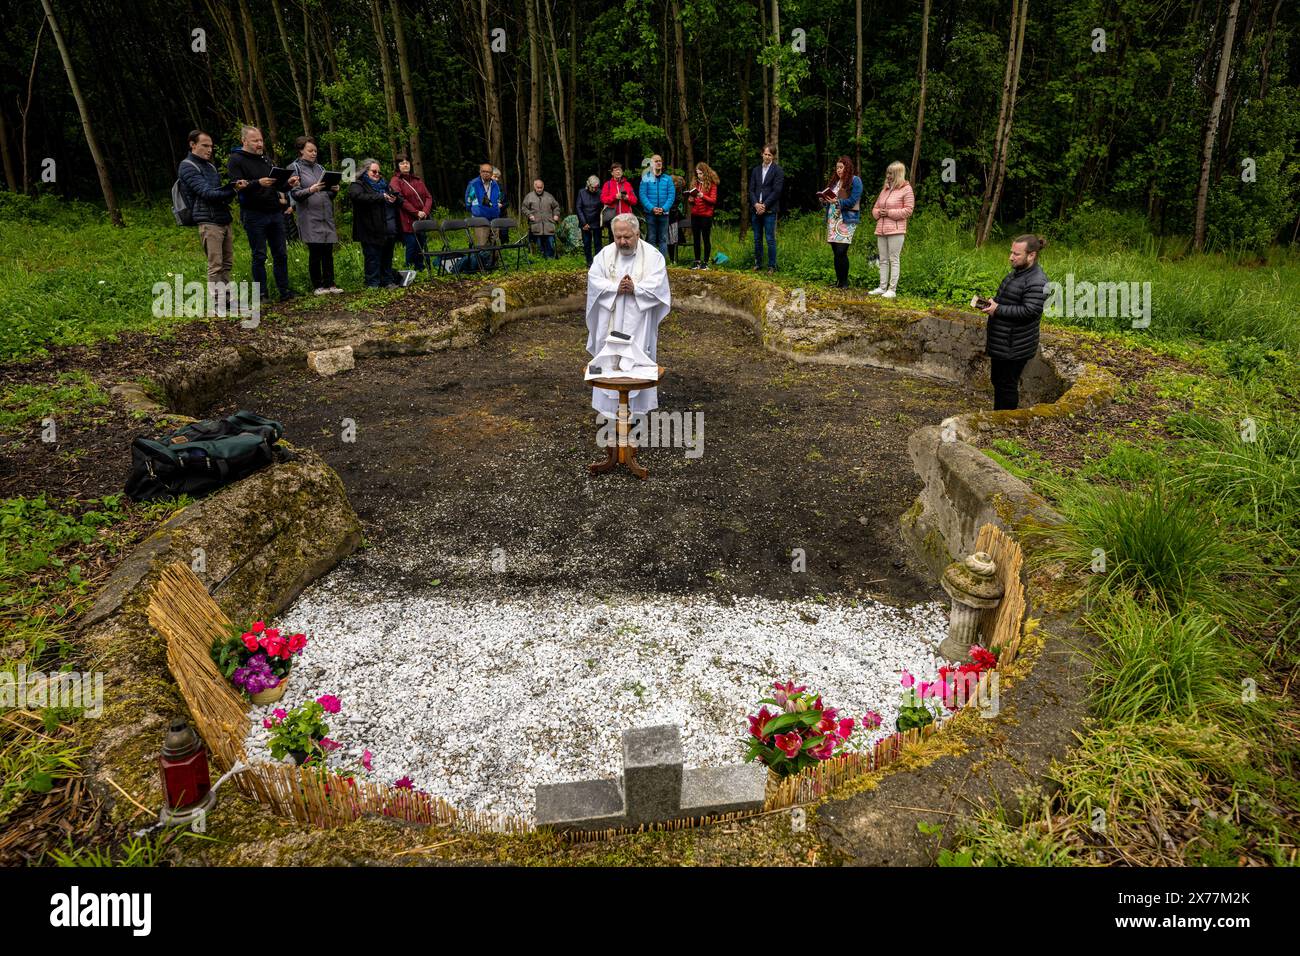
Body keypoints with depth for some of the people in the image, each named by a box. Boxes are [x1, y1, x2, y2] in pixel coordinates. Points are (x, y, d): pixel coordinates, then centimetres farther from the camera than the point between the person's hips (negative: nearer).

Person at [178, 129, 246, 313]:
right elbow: (207, 193, -15)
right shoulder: (187, 167, -5)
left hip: (225, 219, 8)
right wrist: (233, 190, -21)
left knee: (227, 263, 9)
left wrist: (233, 187, -3)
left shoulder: (210, 165, 21)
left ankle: (226, 298, 16)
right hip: (209, 223, -8)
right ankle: (215, 305, -3)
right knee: (215, 266, -8)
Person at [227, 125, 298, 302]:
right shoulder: (236, 160, -3)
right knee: (259, 256, -1)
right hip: (254, 216, -6)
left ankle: (284, 291, 12)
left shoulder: (266, 159, 17)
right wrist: (258, 183, -30)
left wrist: (288, 184, -3)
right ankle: (261, 294, 6)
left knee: (281, 254, 6)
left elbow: (277, 185, 18)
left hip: (275, 213, 6)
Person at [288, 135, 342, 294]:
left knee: (328, 251, 3)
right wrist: (311, 190, -24)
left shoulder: (319, 167, 16)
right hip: (310, 217, -5)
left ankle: (329, 283, 9)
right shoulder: (295, 168, 1)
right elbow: (295, 194, -8)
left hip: (326, 216, 5)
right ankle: (318, 286, 3)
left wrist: (333, 190, -3)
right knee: (315, 252, -4)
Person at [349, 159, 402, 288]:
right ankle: (372, 283, 0)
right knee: (373, 257, -5)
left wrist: (394, 198, 2)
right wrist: (381, 197, -23)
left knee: (387, 257, 11)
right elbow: (358, 196, -22)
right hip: (372, 230, -6)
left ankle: (388, 281, 19)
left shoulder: (384, 183, 21)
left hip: (389, 229, 6)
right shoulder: (358, 185, 0)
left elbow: (395, 196, 29)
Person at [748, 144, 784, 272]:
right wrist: (756, 204, -8)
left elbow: (777, 191, -7)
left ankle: (772, 266, 0)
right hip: (756, 208, 5)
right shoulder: (756, 170, 15)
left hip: (769, 209, -5)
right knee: (757, 239, 9)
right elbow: (751, 189, 9)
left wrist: (764, 205, -13)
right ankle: (758, 263, 17)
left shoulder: (778, 171, 0)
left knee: (770, 239, -5)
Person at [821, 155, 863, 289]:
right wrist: (825, 200, 0)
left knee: (841, 252, -14)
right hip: (833, 219, 7)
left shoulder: (855, 181, -2)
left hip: (847, 219, -7)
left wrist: (837, 202, -23)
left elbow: (852, 201, -12)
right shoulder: (835, 181, 19)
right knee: (836, 252, 6)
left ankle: (844, 282, -5)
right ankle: (838, 280, 13)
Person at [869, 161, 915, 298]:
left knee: (894, 260, -6)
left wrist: (889, 213, -12)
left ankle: (892, 289, -6)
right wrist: (878, 212, 1)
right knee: (883, 260, 8)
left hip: (896, 231, -7)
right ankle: (882, 287, 11)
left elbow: (908, 210, -8)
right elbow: (875, 208, 25)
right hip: (881, 229, 7)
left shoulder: (906, 189, 0)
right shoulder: (885, 189, 20)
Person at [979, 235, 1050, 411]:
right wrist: (992, 302, 5)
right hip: (1000, 343, 10)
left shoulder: (1037, 282, -20)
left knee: (1007, 385, 1)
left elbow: (1029, 311, -27)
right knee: (997, 380, 20)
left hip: (1014, 348, -10)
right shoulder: (1016, 272, 11)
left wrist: (998, 309, -23)